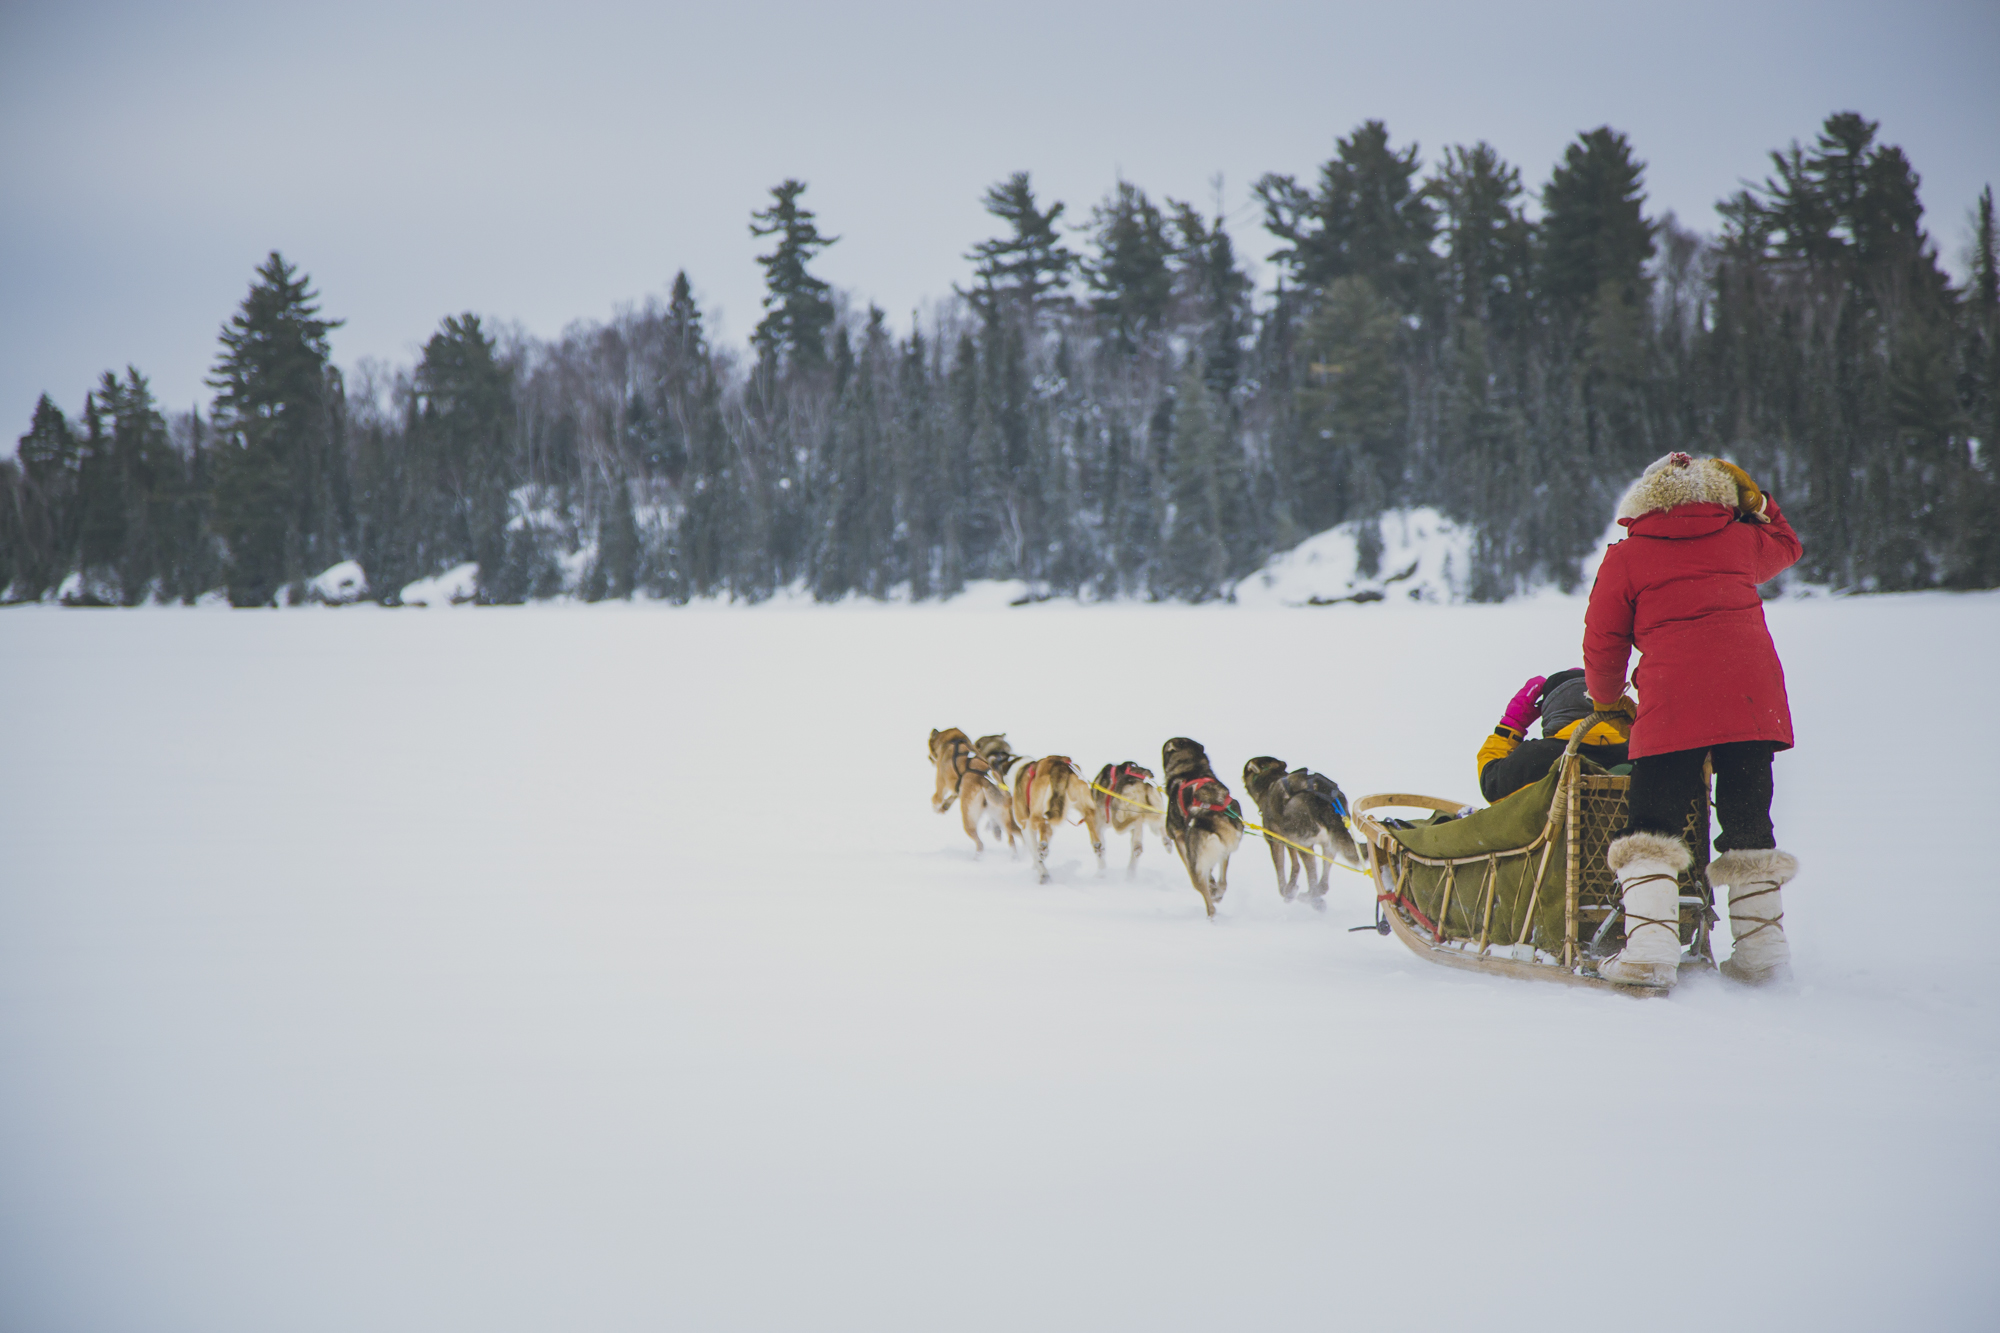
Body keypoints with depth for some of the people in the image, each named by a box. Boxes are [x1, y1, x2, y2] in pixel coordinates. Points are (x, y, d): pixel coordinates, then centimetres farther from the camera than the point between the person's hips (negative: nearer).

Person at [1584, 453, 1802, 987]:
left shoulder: (1626, 558, 8)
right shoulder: (1739, 541, 17)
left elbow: (1603, 645, 11)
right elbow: (1786, 545, 40)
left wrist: (1607, 699, 27)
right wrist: (1755, 502, 42)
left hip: (1674, 703, -3)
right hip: (1753, 697, 4)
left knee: (1652, 828, 0)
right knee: (1749, 823, 13)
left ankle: (1650, 948, -14)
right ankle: (1762, 951, 14)